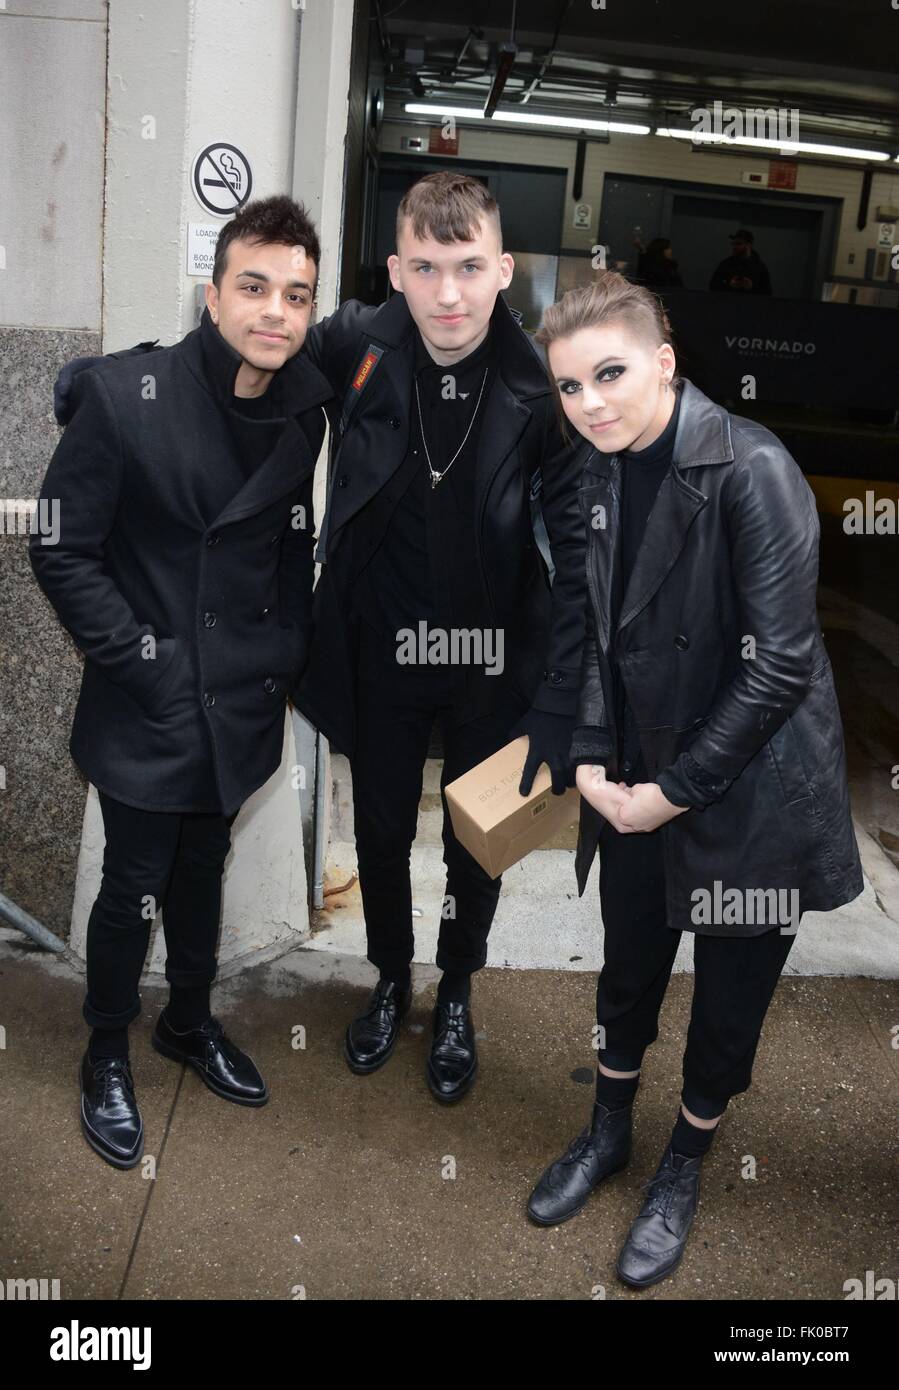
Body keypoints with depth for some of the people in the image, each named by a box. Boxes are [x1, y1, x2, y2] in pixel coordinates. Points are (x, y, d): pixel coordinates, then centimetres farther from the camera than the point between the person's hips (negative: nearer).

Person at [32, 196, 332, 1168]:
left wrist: (287, 652, 5)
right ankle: (107, 1058, 34)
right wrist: (137, 655, -14)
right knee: (134, 886, 9)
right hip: (146, 709, -4)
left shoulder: (305, 411, -2)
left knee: (202, 871, 21)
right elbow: (61, 550, -11)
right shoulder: (123, 397, -17)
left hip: (240, 704, 4)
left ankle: (190, 1022, 44)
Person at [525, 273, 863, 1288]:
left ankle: (682, 1171, 38)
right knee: (627, 974, 21)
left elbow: (781, 664, -21)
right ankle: (608, 1131, 46)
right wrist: (591, 759, -4)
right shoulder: (602, 481, 0)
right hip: (636, 787, 5)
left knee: (727, 1005, 13)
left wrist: (674, 792, -16)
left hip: (748, 796, -5)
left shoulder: (752, 469, -21)